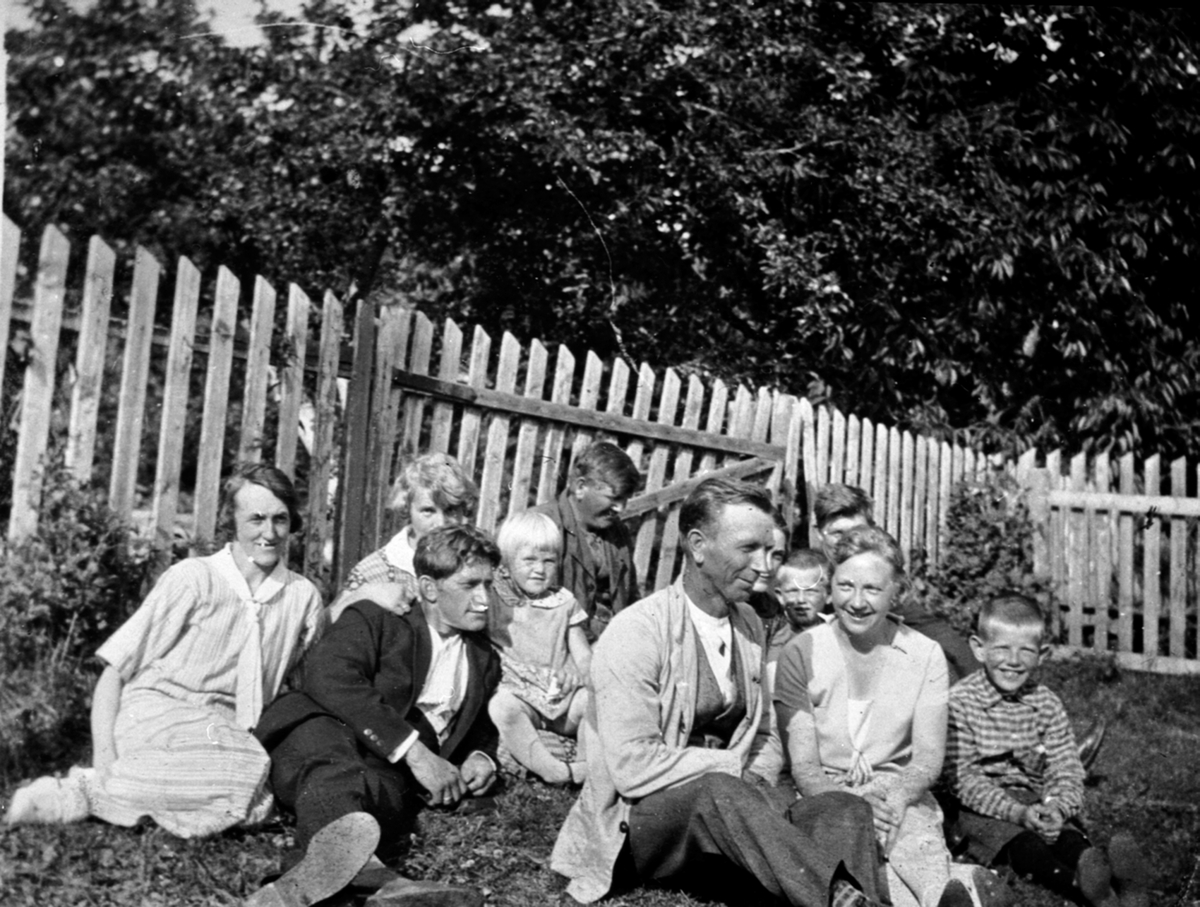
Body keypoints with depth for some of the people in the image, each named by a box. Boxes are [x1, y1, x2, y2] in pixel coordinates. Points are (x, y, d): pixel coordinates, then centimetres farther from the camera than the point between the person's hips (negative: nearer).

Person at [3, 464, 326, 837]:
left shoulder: (304, 598, 11)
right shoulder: (192, 579, 1)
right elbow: (115, 669, 0)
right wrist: (104, 755, -12)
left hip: (227, 734, 3)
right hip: (156, 712, -3)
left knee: (255, 806, -32)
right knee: (247, 770, -35)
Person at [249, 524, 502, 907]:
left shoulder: (485, 660, 27)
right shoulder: (375, 619, 10)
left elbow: (483, 729, 39)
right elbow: (328, 675, -10)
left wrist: (481, 757, 10)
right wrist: (412, 749, -19)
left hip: (392, 776, 3)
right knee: (332, 756, -41)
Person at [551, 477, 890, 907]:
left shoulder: (749, 625, 10)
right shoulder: (635, 633, -13)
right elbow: (632, 767, -20)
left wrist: (754, 783, -2)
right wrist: (733, 767, -12)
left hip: (726, 805, 7)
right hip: (641, 819, -6)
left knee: (844, 809, -20)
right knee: (719, 792, -38)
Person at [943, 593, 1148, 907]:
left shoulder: (1047, 704, 5)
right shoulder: (960, 702, -10)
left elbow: (1066, 769, 1)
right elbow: (963, 777, -13)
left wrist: (1058, 807, -21)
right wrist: (1017, 812, -24)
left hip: (1035, 803, 4)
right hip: (981, 808, -4)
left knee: (1069, 832, -26)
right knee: (1018, 842, -32)